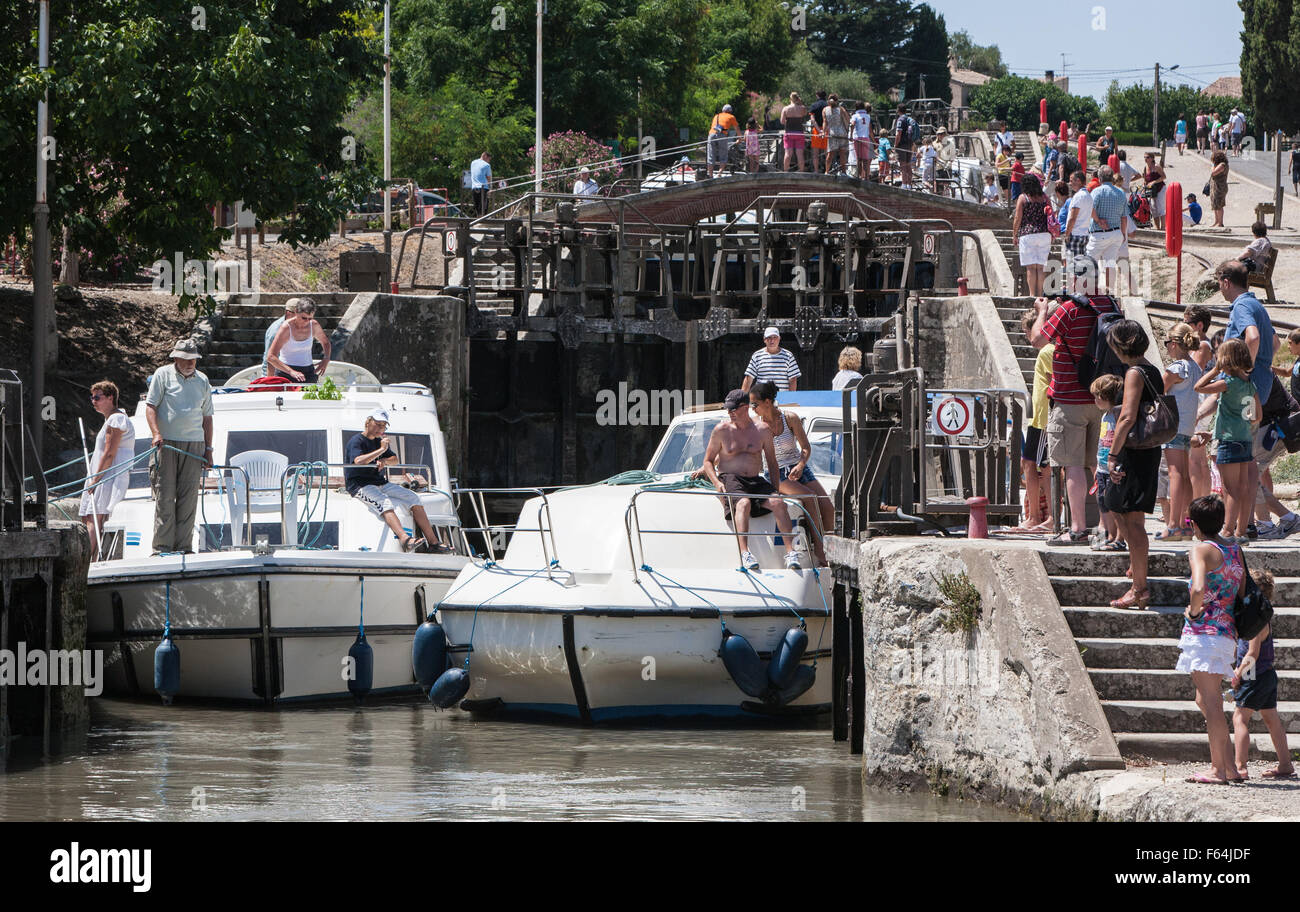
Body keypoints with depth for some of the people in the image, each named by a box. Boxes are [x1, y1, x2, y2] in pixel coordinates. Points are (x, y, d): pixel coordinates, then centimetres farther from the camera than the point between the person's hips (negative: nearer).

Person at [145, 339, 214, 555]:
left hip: (194, 444, 3)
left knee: (188, 497, -2)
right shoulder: (163, 375, 3)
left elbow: (207, 417, 19)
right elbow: (150, 406, -2)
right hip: (166, 443, -3)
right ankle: (162, 546, -6)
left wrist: (208, 449, 14)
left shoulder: (202, 381, 15)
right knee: (164, 496, -7)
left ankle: (184, 546, 1)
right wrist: (156, 434, -17)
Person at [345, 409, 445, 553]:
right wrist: (381, 450, -25)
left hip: (380, 483, 9)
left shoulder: (379, 441, 18)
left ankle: (432, 541, -7)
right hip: (360, 486, -9)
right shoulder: (356, 441, -9)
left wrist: (384, 460, -1)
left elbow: (394, 459, 24)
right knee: (384, 503, -36)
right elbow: (358, 461, -28)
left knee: (413, 498, -4)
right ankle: (404, 539, -58)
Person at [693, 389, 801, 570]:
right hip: (730, 479, -3)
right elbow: (708, 460, 8)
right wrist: (716, 482, -10)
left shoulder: (762, 430, 8)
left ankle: (790, 553, -30)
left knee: (778, 503, -25)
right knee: (744, 503, -35)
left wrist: (775, 489, 4)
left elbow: (772, 462, 15)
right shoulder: (721, 429, 3)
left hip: (755, 480, 3)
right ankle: (745, 553, -48)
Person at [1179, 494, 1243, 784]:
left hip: (1204, 630, -8)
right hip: (1227, 631, 8)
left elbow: (1199, 588, -27)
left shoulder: (1201, 550, -10)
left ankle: (1219, 769, -9)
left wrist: (1194, 612, -10)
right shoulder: (1235, 549, 15)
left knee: (1211, 702, -8)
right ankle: (1229, 766, 16)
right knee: (1206, 701, 17)